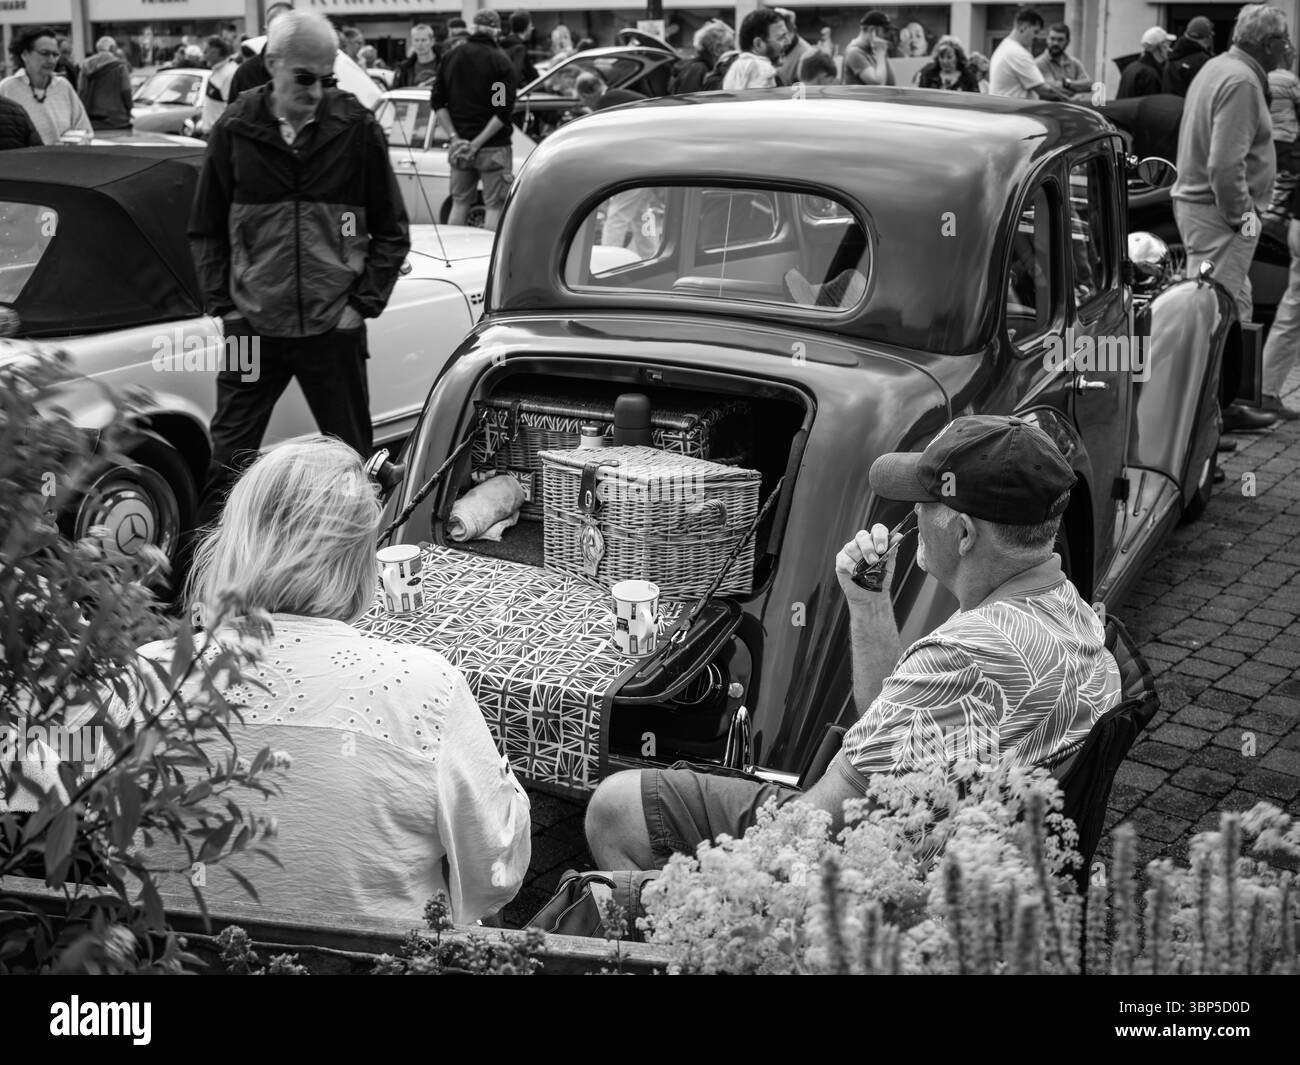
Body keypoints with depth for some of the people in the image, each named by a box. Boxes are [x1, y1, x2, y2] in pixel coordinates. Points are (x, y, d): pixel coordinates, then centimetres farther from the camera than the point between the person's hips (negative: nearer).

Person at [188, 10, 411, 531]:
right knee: (228, 459, 1)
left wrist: (362, 305, -3)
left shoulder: (357, 129, -1)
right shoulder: (235, 131, 1)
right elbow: (206, 231, 9)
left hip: (334, 327, 0)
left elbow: (391, 233, 5)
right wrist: (223, 304, 0)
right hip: (253, 327, 0)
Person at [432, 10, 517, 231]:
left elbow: (438, 102, 4)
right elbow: (504, 110, -15)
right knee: (494, 206, -1)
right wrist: (478, 142, -14)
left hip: (459, 144, 5)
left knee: (459, 203, 14)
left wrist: (455, 137, -1)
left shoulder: (451, 56, 7)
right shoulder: (500, 61, -7)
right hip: (493, 147, -5)